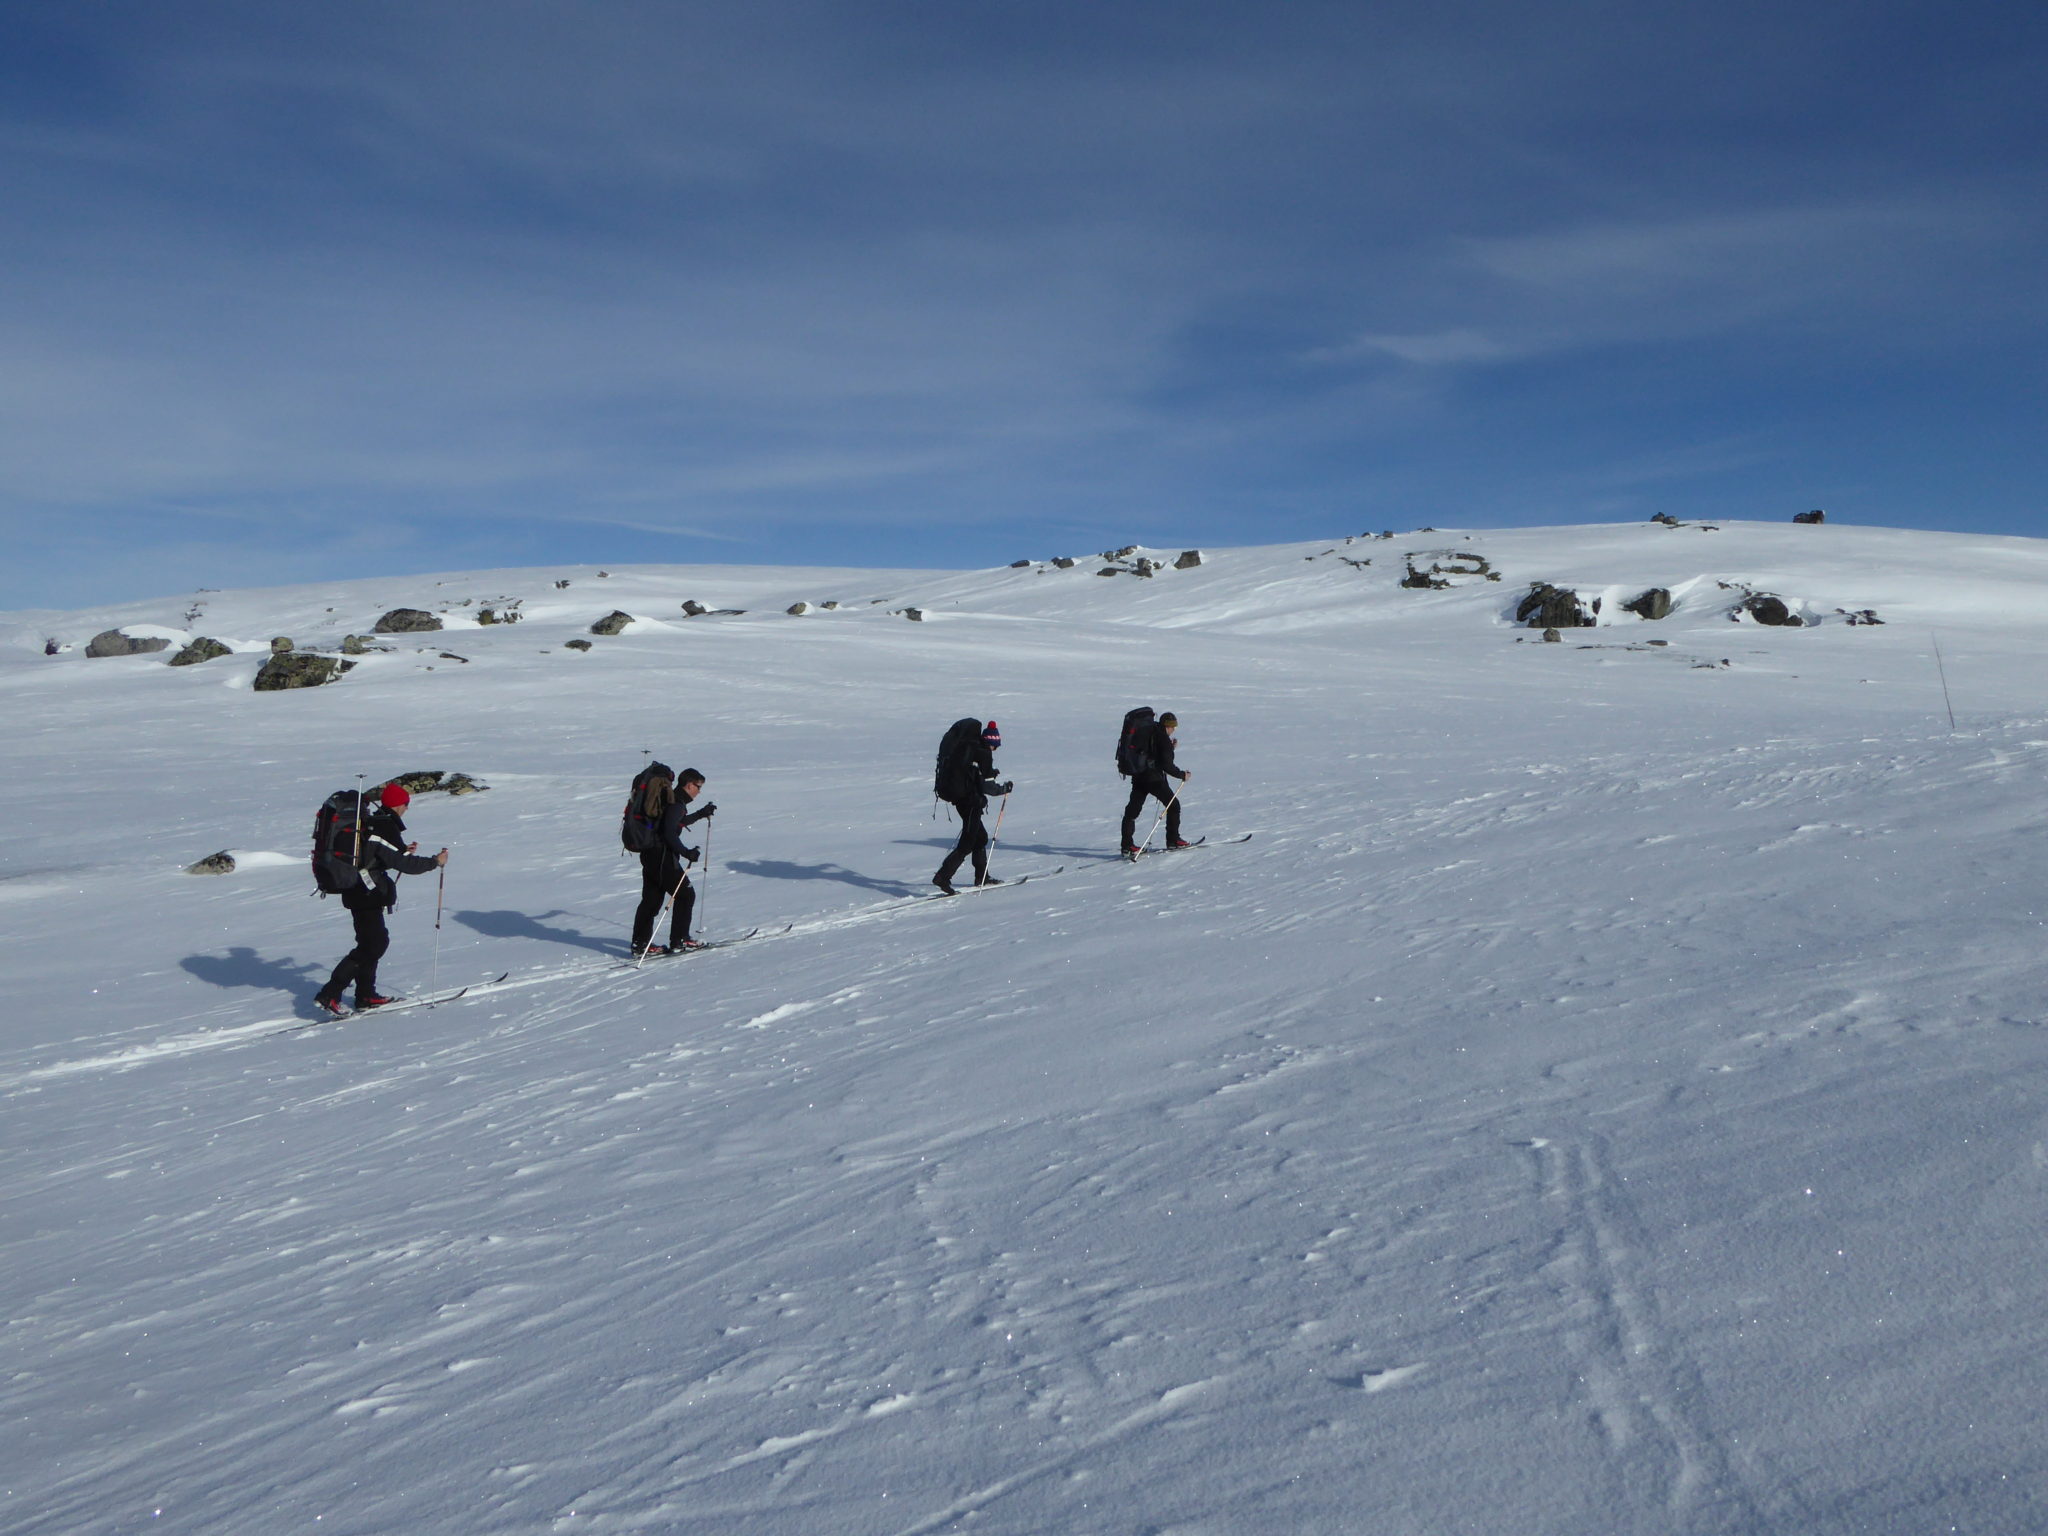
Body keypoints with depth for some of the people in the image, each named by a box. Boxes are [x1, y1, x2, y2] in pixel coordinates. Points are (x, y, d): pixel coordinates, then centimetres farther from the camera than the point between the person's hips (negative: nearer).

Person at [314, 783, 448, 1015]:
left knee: (378, 940, 17)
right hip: (367, 894, -10)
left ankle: (366, 995, 23)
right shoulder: (384, 827, -18)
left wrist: (403, 850, 24)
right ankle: (328, 995, -6)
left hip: (358, 891, 10)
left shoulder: (370, 820, 10)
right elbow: (402, 863, -21)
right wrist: (435, 862, -13)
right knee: (370, 946, -5)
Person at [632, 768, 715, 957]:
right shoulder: (676, 803, -17)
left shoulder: (671, 798, 13)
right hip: (663, 858, -10)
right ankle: (679, 942, 4)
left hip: (650, 854, 10)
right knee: (686, 895, 1)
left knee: (651, 898, 14)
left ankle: (640, 943, 17)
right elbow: (670, 833, -25)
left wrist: (702, 814, 32)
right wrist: (686, 852, -22)